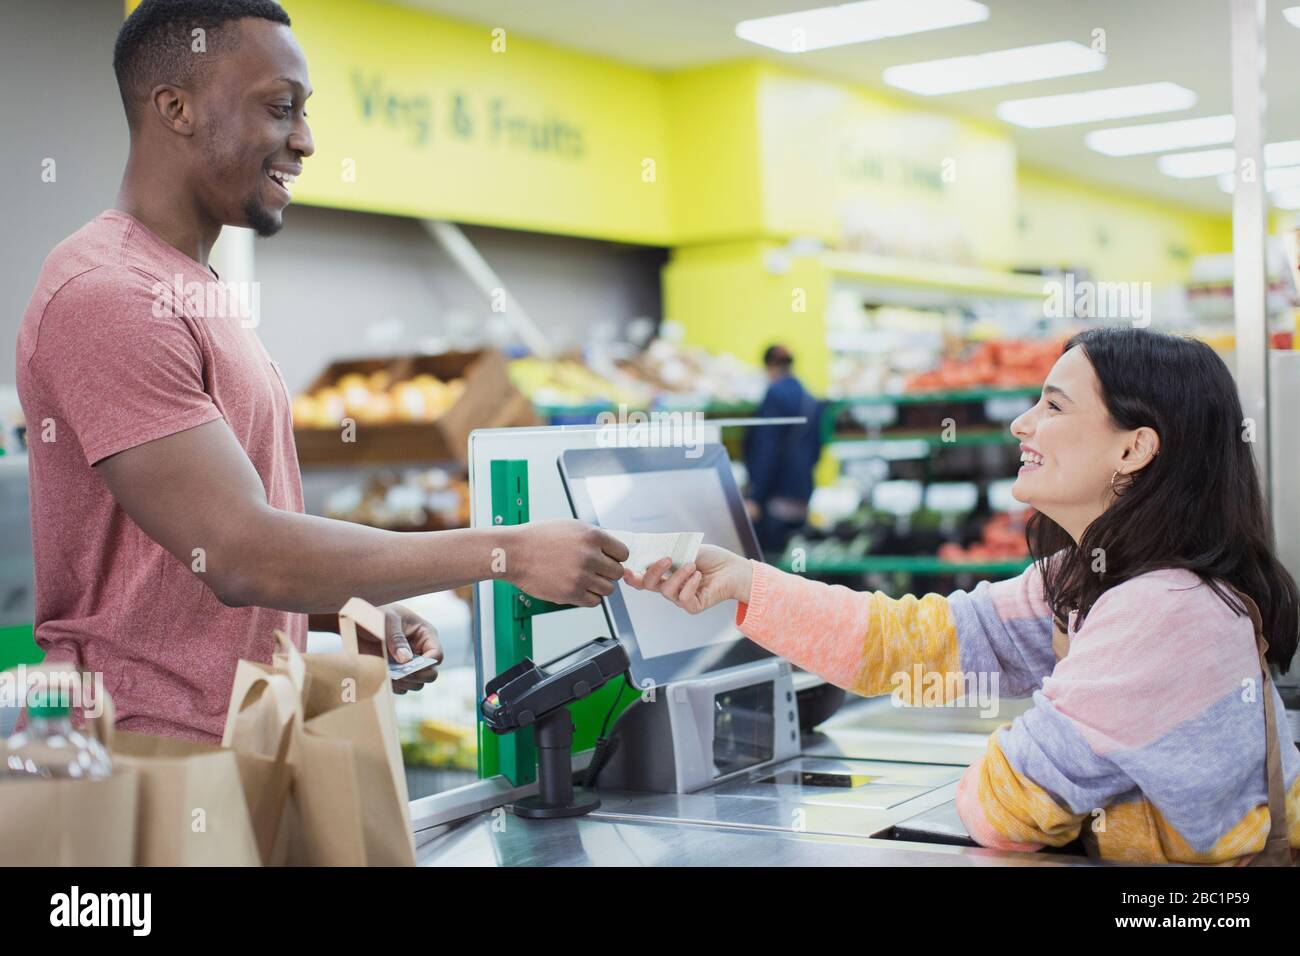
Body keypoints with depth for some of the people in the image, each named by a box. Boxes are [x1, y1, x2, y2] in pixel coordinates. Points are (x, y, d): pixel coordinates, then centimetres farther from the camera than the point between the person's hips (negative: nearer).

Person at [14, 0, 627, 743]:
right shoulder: (110, 297, -17)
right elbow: (241, 554, -24)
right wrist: (509, 553, -21)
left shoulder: (192, 290, 16)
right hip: (146, 765, -9)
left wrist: (356, 611, 3)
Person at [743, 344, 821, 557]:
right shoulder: (809, 399, 14)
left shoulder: (775, 393, -9)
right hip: (801, 496, 8)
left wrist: (755, 497, -15)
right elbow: (815, 446, 18)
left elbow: (767, 448, -15)